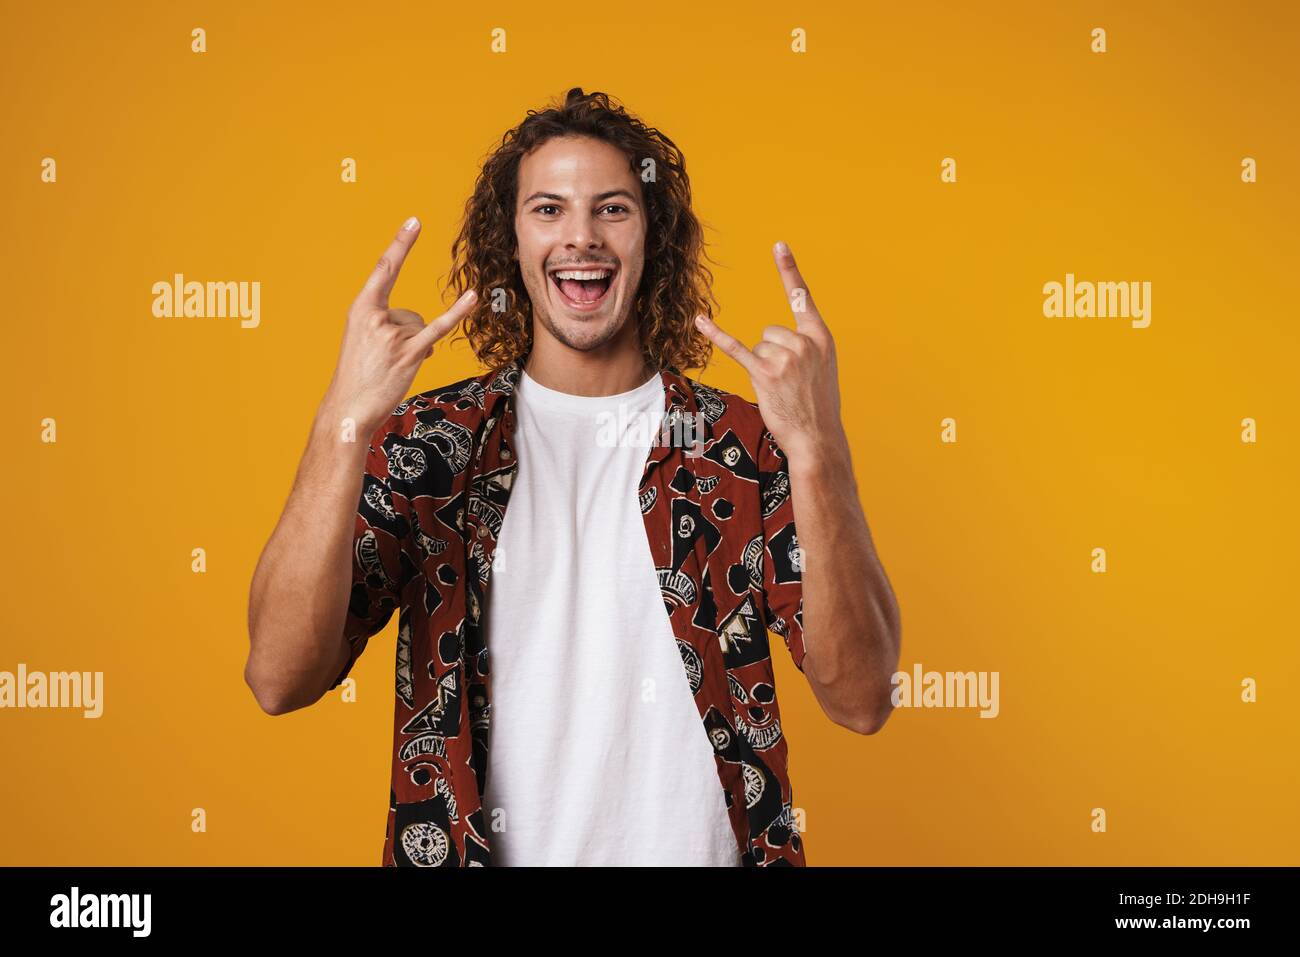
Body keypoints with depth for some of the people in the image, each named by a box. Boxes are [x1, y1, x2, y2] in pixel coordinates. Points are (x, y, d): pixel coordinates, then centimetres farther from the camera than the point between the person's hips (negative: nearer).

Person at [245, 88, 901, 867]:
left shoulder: (747, 449, -7)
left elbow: (862, 700, -16)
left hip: (699, 847, 0)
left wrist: (818, 450, -28)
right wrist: (343, 426, -27)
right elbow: (280, 680, -16)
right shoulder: (425, 443, -5)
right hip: (469, 848, 0)